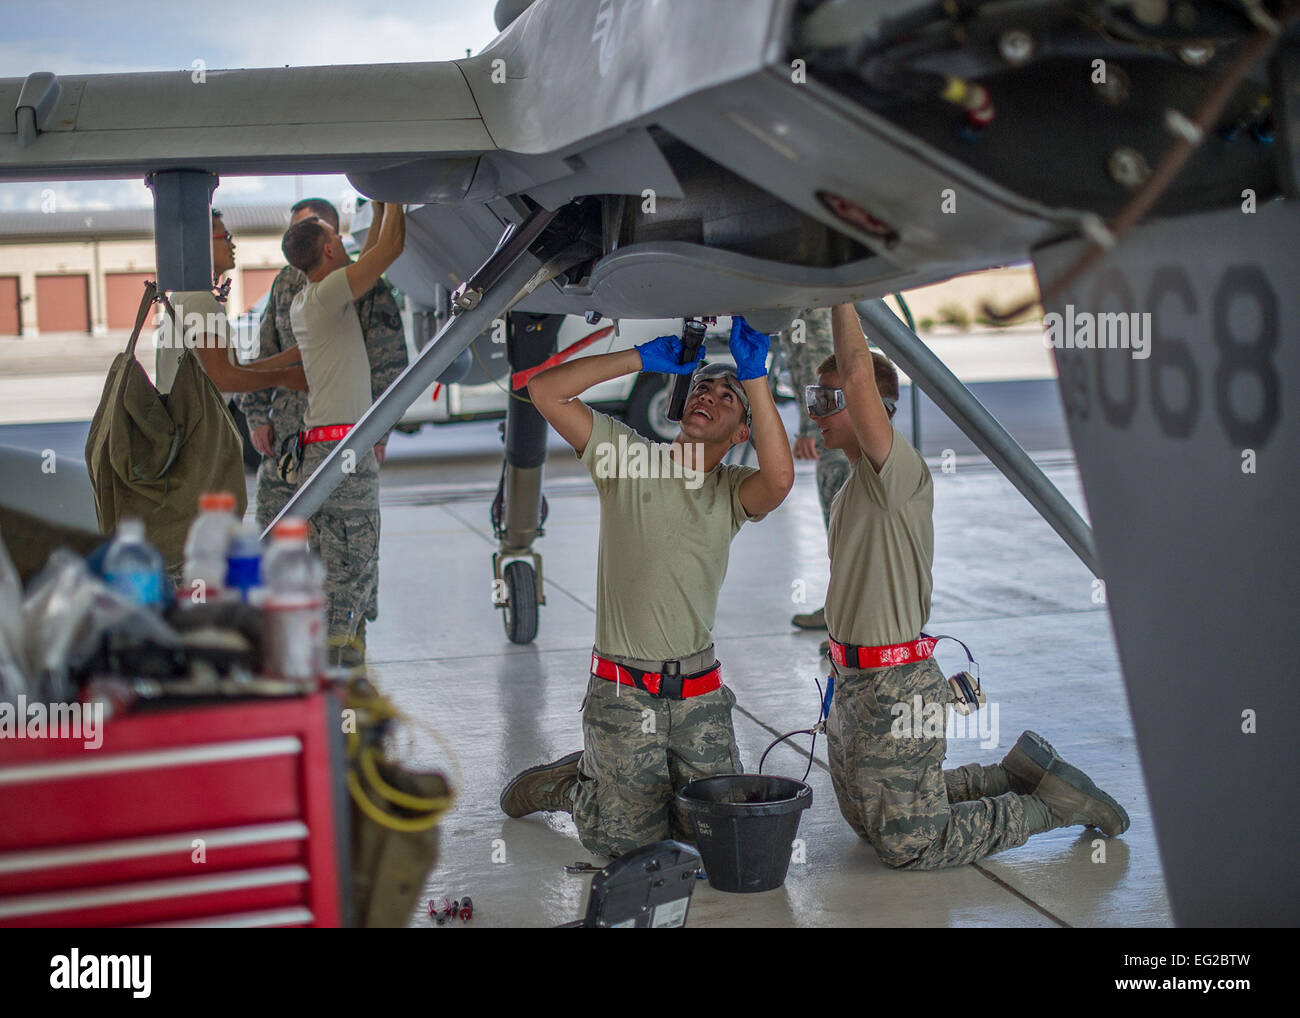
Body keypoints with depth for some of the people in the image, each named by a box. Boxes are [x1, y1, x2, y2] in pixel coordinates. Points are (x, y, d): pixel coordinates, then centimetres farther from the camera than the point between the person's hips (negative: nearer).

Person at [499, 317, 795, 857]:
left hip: (700, 693, 3)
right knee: (626, 841, -1)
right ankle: (574, 782, 29)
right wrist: (642, 358, -8)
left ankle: (619, 779, 30)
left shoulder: (732, 490, 3)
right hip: (623, 691, -3)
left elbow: (779, 479, -22)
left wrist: (755, 376, -21)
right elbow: (545, 389, -9)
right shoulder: (625, 456, 0)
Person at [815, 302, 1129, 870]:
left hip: (896, 690, -10)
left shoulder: (899, 472, -18)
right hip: (853, 683, 10)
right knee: (866, 819, 20)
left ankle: (1054, 802, 10)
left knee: (908, 844, -3)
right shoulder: (852, 490, 13)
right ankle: (1014, 778, 26)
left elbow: (858, 376, -34)